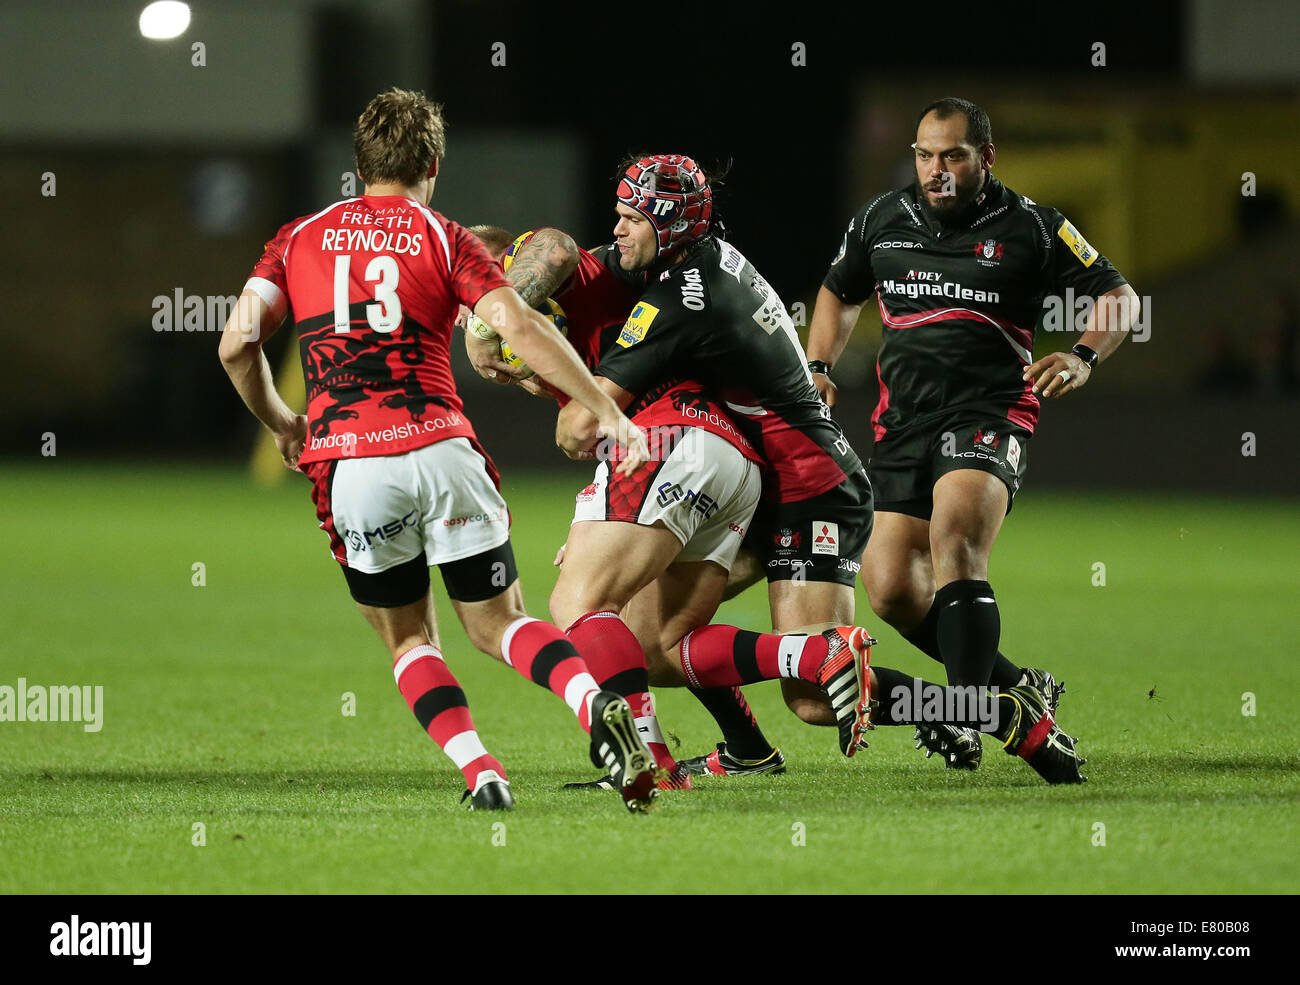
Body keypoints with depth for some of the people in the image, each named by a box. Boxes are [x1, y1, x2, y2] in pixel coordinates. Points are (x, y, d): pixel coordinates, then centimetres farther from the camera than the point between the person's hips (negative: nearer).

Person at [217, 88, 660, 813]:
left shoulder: (300, 238, 14)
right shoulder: (443, 238, 8)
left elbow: (238, 342, 5)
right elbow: (520, 328, -6)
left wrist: (280, 423, 21)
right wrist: (609, 413, -5)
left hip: (347, 466, 1)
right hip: (440, 448, -1)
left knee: (409, 639, 17)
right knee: (498, 624, 10)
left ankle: (482, 774, -3)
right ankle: (596, 703, -19)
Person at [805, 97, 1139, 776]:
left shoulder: (1030, 229, 1)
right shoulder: (881, 221, 12)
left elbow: (1118, 297, 6)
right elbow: (839, 293, 30)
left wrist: (1082, 358, -12)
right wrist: (817, 368, 15)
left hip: (988, 414, -5)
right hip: (903, 424, 5)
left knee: (954, 543, -29)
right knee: (891, 589, -5)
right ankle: (1017, 688, 12)